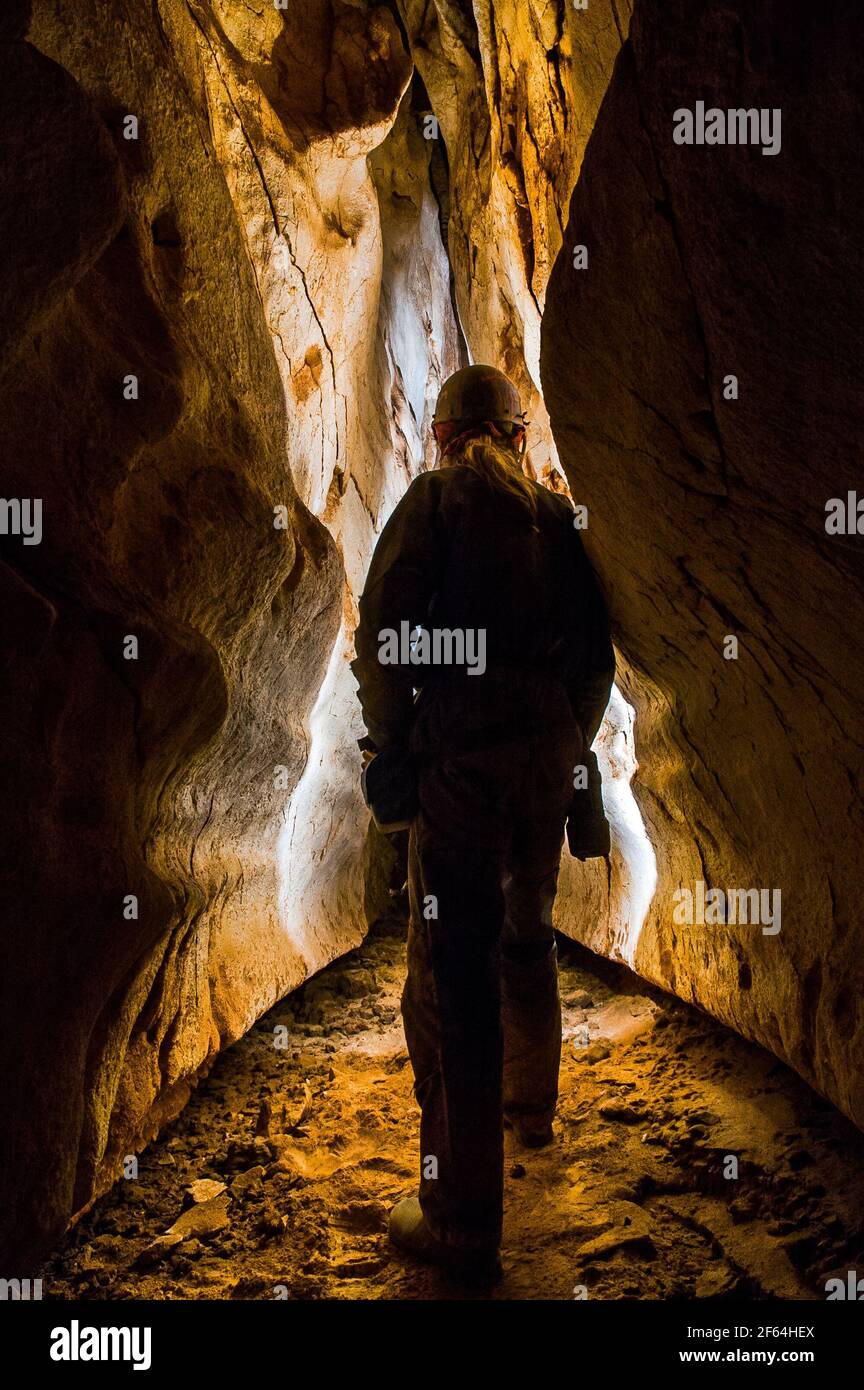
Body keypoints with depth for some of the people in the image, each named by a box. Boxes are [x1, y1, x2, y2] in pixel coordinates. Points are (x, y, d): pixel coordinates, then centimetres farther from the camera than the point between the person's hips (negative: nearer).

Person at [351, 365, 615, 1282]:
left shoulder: (436, 497, -2)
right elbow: (596, 650, 11)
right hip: (551, 758, 6)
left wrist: (388, 749, -2)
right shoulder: (557, 515, 12)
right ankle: (532, 1105, 44)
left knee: (453, 972, -5)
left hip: (462, 758, -6)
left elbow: (383, 630, -11)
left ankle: (462, 1222, -1)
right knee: (527, 937, 24)